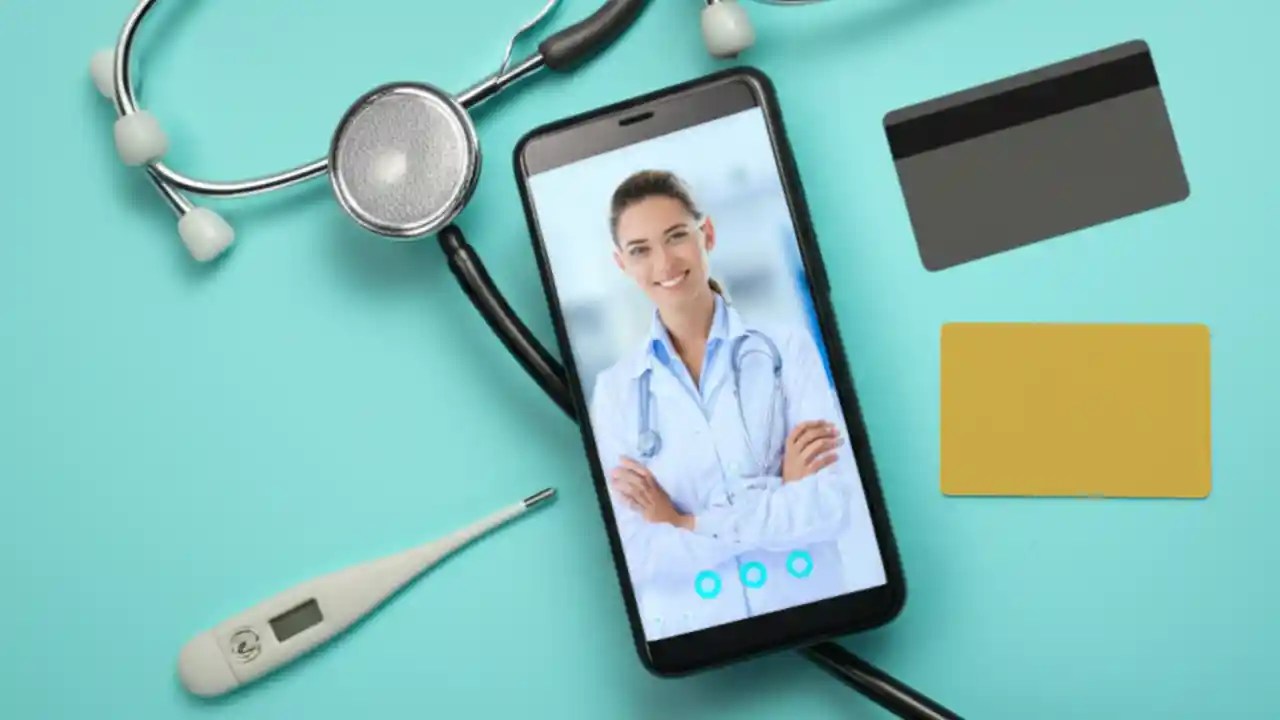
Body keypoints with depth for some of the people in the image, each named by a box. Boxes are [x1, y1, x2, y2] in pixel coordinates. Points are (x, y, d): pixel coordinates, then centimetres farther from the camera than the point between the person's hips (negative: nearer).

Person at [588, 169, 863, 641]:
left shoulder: (788, 348, -1)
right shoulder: (615, 389, 1)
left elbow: (832, 505, -10)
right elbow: (636, 556, -7)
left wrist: (687, 523, -9)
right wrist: (779, 495, -10)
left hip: (809, 614, 0)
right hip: (689, 633, 0)